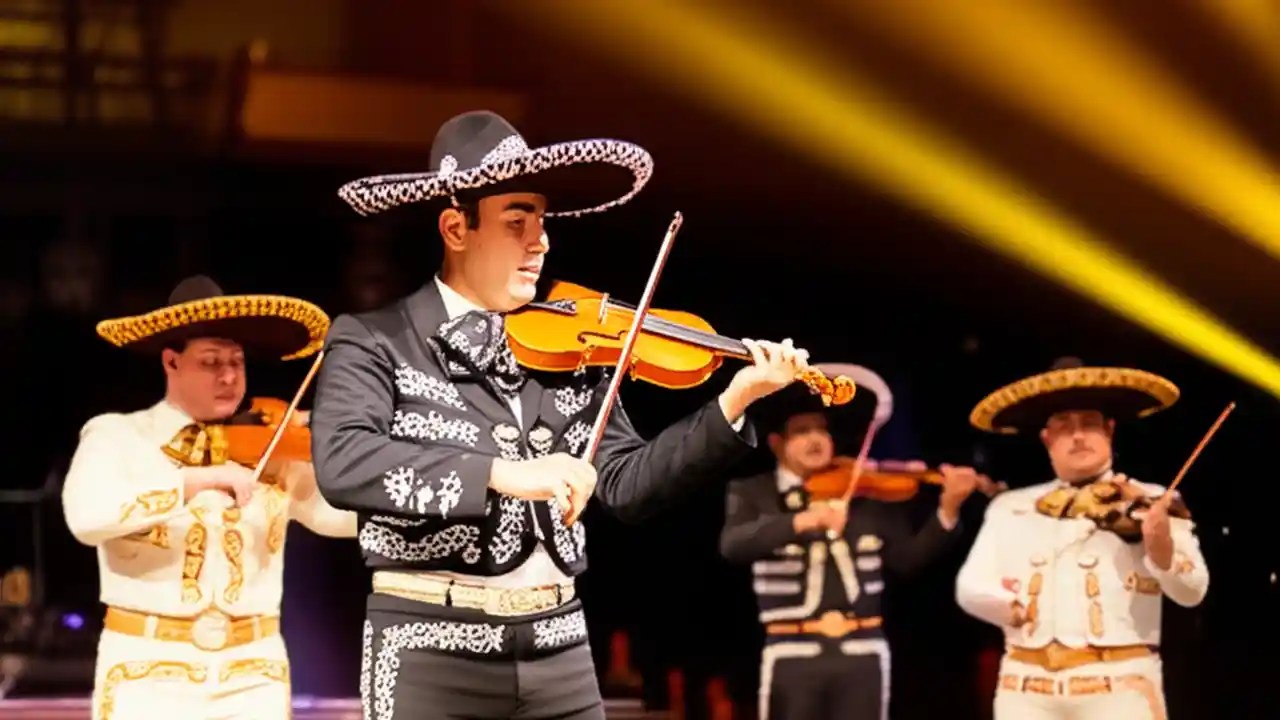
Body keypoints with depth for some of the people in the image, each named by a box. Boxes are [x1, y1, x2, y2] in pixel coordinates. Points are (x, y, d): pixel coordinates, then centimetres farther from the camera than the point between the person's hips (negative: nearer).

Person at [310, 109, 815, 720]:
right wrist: (499, 474, -29)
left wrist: (732, 405, -5)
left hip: (559, 650, 5)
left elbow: (626, 486, 7)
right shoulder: (375, 342, -3)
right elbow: (341, 464, -20)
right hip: (433, 653, -4)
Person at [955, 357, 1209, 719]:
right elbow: (969, 587, 7)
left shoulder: (1151, 503, 7)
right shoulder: (1008, 508, 15)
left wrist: (1162, 547, -26)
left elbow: (1192, 591, -4)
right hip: (1026, 687, 3)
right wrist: (1011, 609, -15)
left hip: (1119, 684, -3)